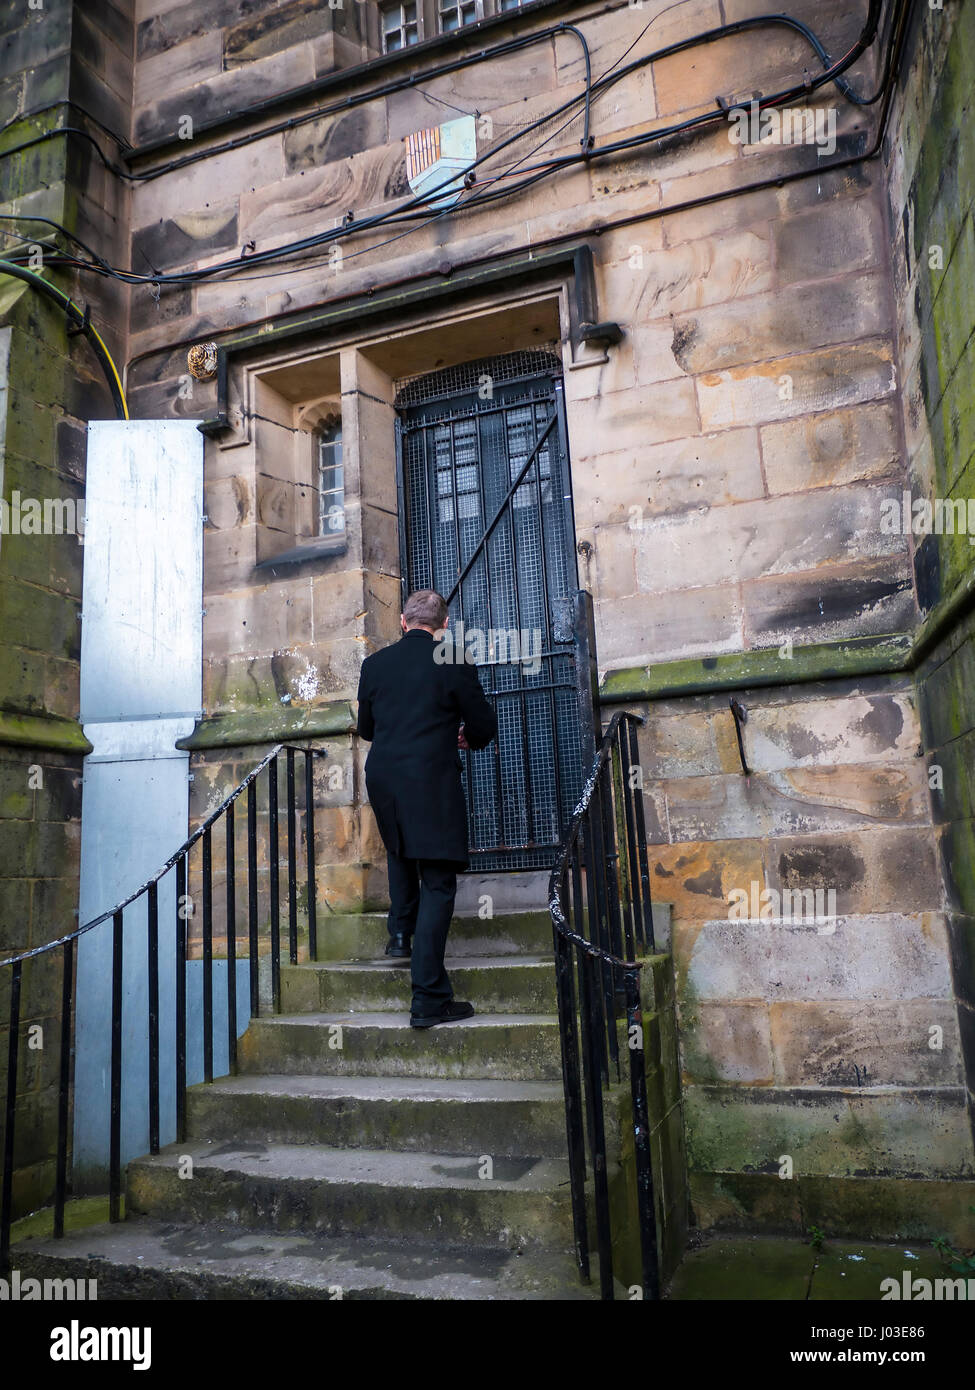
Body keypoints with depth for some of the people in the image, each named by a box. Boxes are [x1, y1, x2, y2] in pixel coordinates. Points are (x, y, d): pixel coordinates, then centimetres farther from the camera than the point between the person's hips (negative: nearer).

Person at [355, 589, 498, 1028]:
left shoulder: (374, 663, 8)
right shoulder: (454, 661, -4)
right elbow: (483, 727, 1)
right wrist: (464, 738, 24)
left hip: (381, 777, 5)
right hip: (432, 779, -4)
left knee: (400, 851, 34)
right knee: (437, 884, -1)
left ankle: (400, 933, 29)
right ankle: (428, 999, -3)